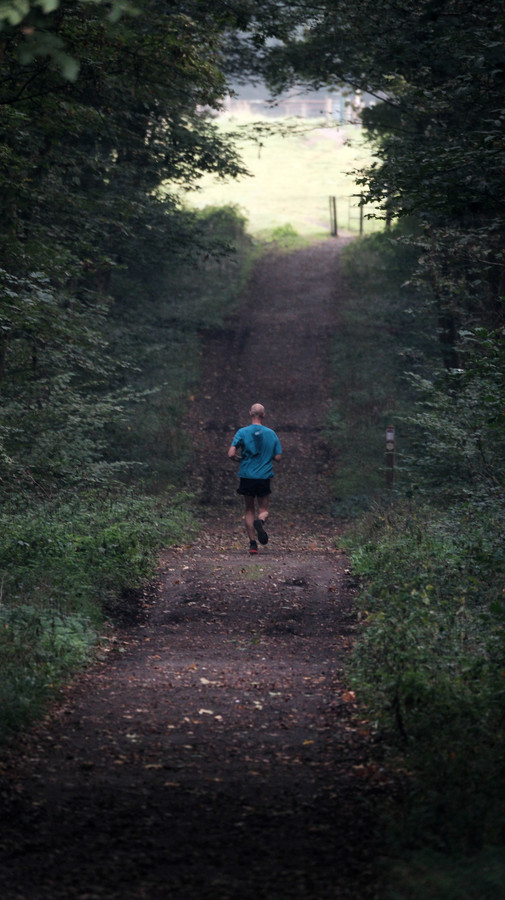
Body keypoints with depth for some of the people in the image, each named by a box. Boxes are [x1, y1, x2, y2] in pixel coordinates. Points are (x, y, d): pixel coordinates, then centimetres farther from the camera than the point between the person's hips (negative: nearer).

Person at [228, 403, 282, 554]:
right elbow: (277, 457, 2)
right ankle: (260, 521, -26)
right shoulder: (271, 434, 1)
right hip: (264, 477, 1)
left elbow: (231, 454, -12)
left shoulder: (243, 432, -5)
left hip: (247, 476, 0)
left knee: (249, 510, 11)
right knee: (263, 510, 10)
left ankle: (253, 543, 3)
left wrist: (235, 457, 10)